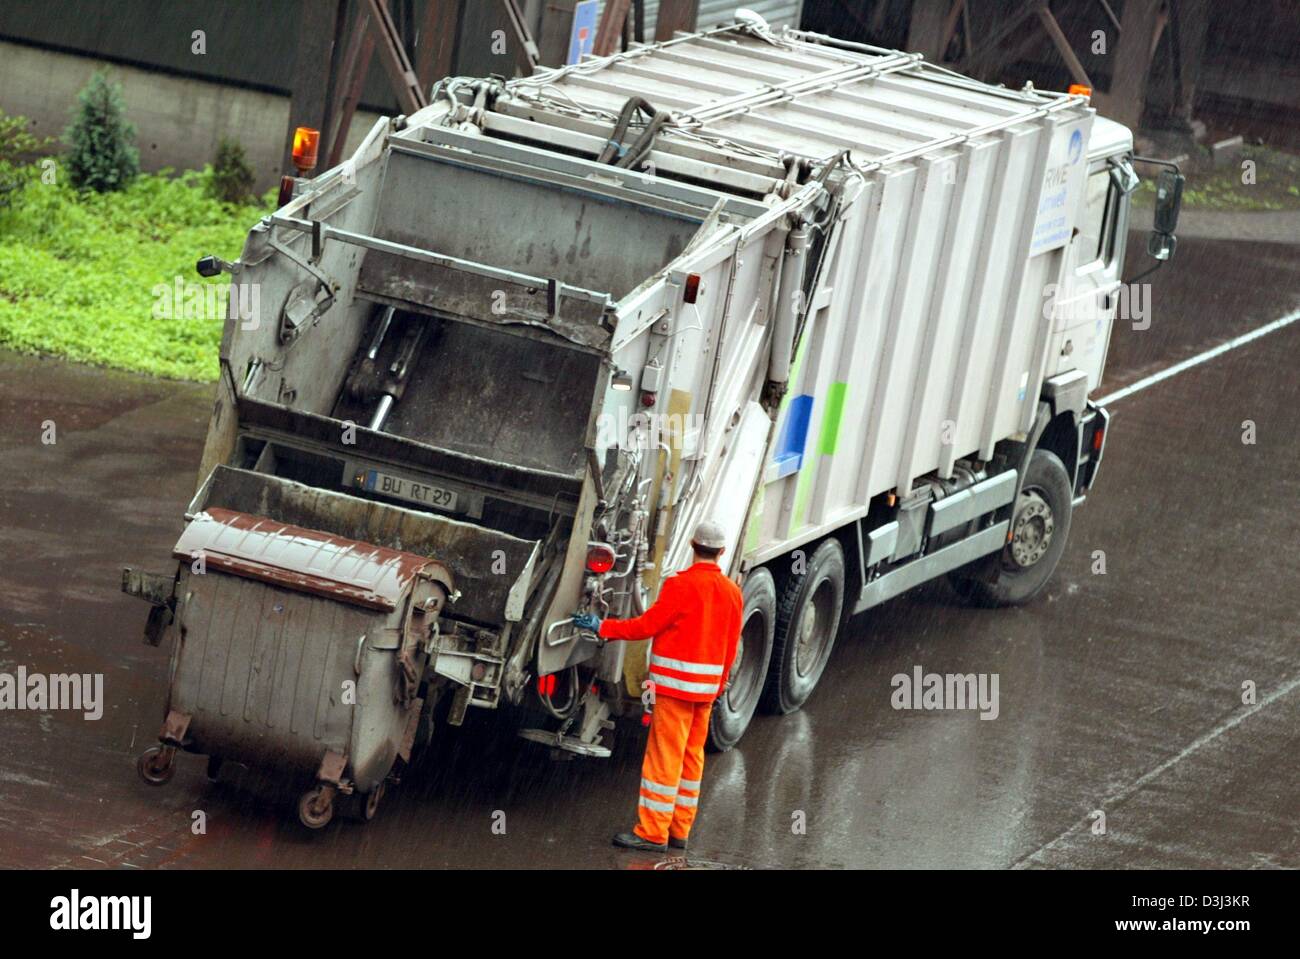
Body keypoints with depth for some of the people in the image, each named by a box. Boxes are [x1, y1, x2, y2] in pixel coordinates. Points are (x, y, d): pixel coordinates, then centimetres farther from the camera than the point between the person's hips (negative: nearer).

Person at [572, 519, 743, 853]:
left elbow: (649, 624, -12)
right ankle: (679, 830, 16)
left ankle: (653, 833, -5)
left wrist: (604, 627, -3)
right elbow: (731, 647, 13)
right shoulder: (732, 593, 7)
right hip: (706, 687, 7)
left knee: (664, 757, -5)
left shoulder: (682, 585, -14)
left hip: (675, 684, -7)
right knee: (691, 758, 12)